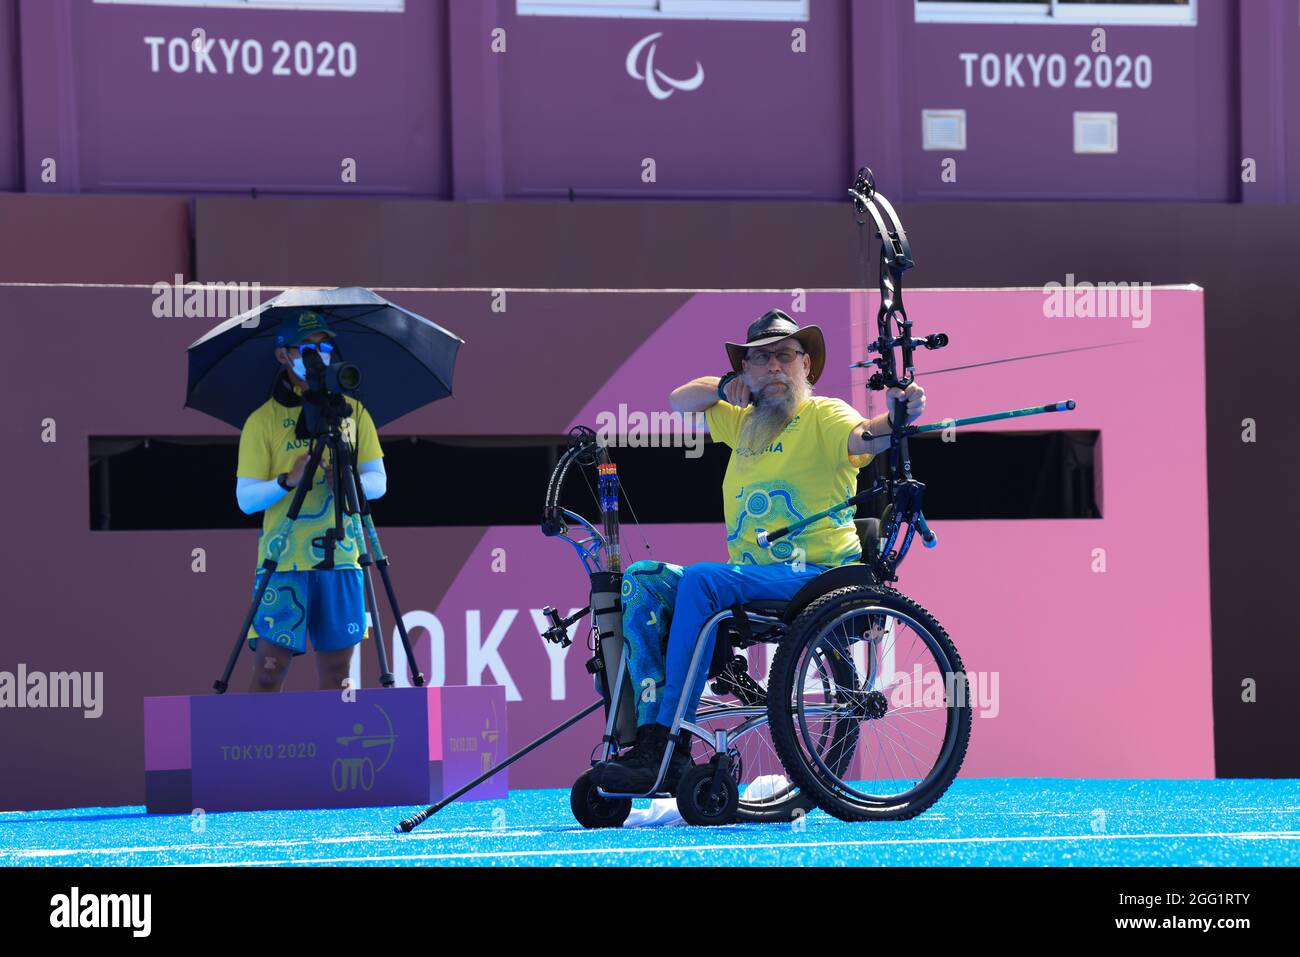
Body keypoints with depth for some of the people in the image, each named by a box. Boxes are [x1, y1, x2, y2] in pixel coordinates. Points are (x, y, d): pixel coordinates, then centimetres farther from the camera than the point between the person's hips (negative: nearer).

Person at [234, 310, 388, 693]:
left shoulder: (352, 411, 13)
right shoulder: (263, 420, 3)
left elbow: (379, 482, 10)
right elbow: (246, 498, -2)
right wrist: (287, 481, -20)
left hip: (341, 557, 3)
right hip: (284, 559, -3)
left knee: (337, 671, 4)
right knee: (270, 669, -8)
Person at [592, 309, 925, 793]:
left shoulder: (823, 416, 0)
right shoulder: (743, 423, 21)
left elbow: (863, 437, -22)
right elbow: (679, 401, 35)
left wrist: (896, 416, -45)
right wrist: (725, 388, 15)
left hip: (818, 578, -7)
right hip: (748, 579, 7)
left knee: (700, 580, -30)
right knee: (643, 579, -12)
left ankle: (666, 748, -33)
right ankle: (651, 731, -24)